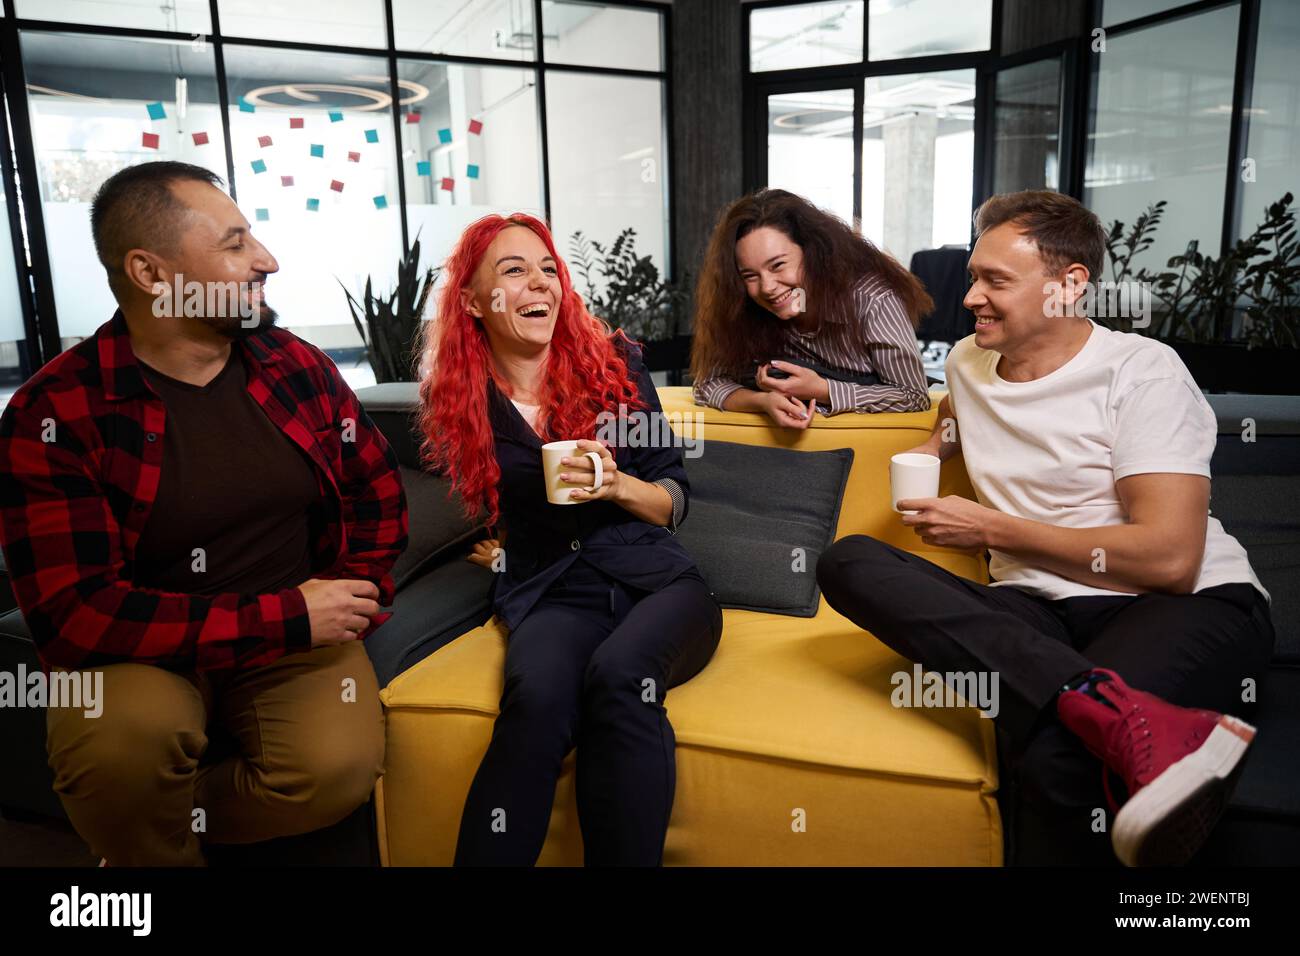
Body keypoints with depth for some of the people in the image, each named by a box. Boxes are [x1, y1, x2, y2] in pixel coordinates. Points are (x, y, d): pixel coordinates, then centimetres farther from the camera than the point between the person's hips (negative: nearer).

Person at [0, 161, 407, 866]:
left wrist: (353, 596, -4)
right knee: (126, 736, -34)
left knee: (339, 766, -26)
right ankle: (143, 834, 0)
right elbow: (74, 613, -19)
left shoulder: (300, 366, 0)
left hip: (296, 636, 3)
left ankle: (164, 819, 2)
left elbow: (378, 489, 12)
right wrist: (286, 617, -23)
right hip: (143, 654, -2)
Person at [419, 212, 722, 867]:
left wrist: (618, 485, -10)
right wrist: (487, 548, 10)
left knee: (617, 674, -35)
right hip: (550, 596, 0)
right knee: (537, 696, -35)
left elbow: (676, 500, 7)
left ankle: (626, 856, -20)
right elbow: (468, 513, 27)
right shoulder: (456, 404, 7)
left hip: (658, 581, 0)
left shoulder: (614, 364, 6)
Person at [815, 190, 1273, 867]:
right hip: (1037, 612, 7)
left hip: (1191, 605, -6)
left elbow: (1169, 559, -13)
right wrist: (932, 450, 20)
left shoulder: (1140, 371, -3)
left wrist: (991, 530, -7)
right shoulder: (966, 361, 16)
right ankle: (1115, 712, -38)